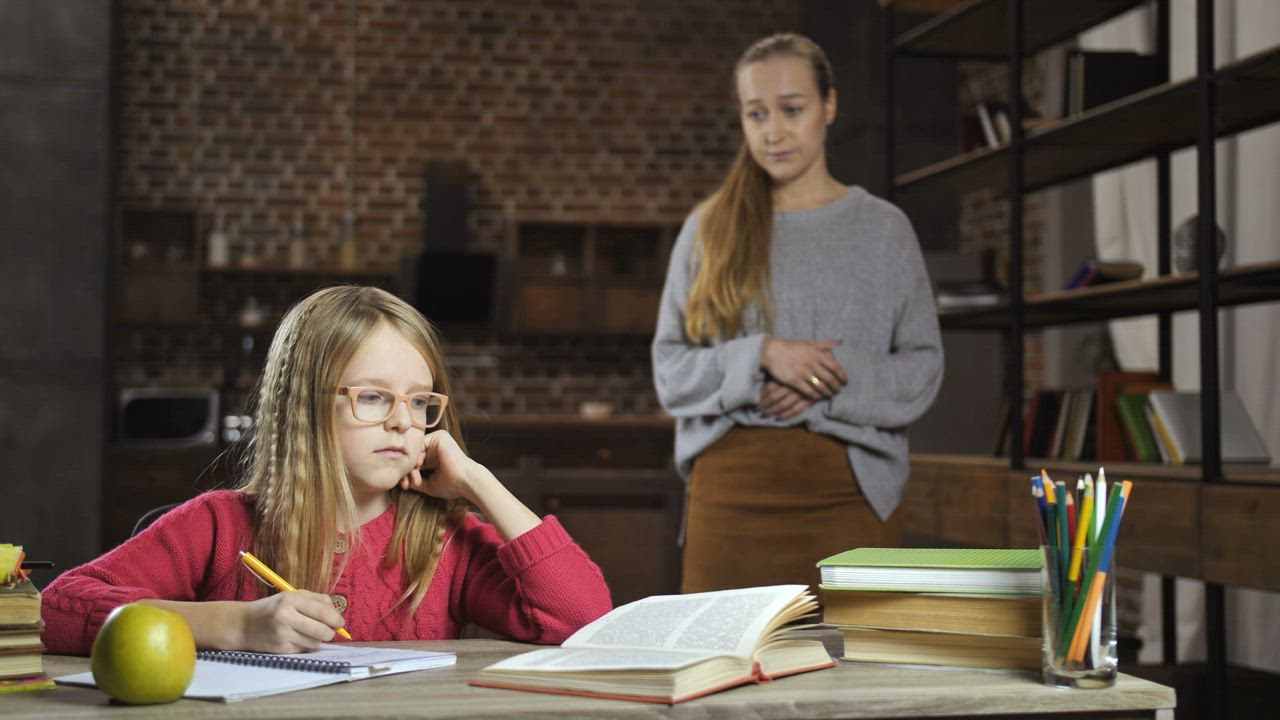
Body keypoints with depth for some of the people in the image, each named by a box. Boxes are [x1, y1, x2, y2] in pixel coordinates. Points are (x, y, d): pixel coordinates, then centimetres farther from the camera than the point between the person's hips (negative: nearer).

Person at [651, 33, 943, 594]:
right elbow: (670, 368, 5)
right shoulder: (709, 229, 9)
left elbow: (923, 366, 6)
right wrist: (761, 356, -12)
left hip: (849, 489, 0)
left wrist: (836, 383, -12)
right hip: (732, 489, 1)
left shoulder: (884, 229, 8)